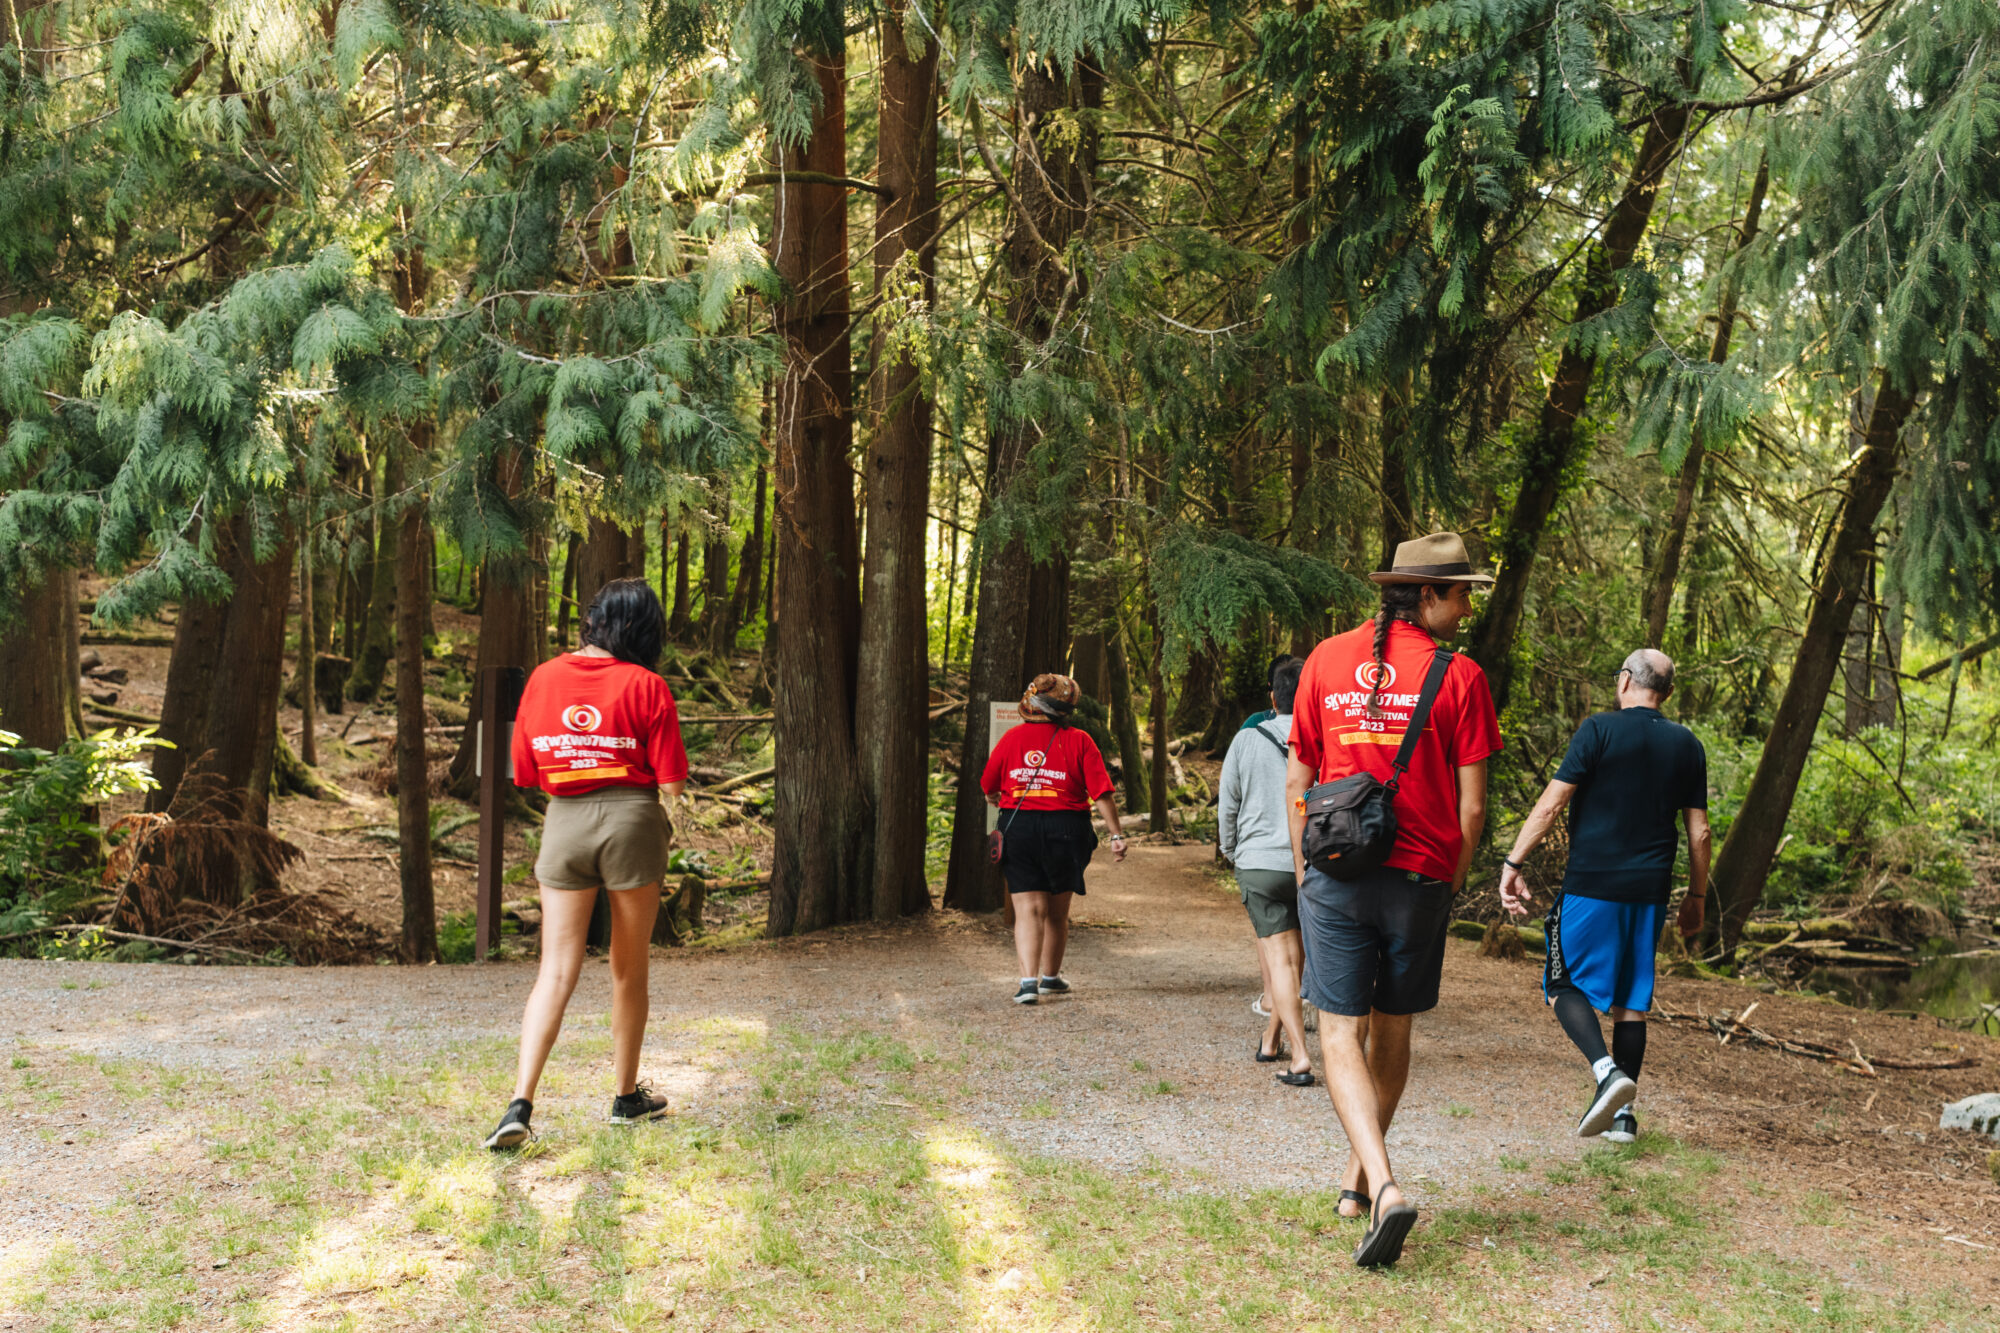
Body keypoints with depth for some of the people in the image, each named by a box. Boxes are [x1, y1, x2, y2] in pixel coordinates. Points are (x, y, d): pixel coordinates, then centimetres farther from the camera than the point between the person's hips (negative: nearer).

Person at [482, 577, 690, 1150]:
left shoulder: (543, 678, 3)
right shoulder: (647, 687, -6)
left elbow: (524, 771, 9)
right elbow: (670, 781, -7)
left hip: (564, 823, 2)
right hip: (631, 819, -2)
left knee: (556, 970, 3)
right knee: (629, 969, 12)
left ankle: (520, 1103, -9)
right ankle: (626, 1096, 25)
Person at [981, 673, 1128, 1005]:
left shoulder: (1012, 737, 1)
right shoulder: (1079, 741, -3)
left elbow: (988, 788, 11)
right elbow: (1102, 793, -8)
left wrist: (998, 802, 33)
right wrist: (1116, 835, -4)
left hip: (1018, 828, 0)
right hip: (1066, 827, 0)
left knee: (1028, 909, -1)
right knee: (1057, 911, 16)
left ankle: (1028, 980, -17)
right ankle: (1050, 976, 31)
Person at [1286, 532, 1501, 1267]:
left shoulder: (1328, 660, 3)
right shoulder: (1458, 676, -5)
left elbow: (1296, 779, 6)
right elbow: (1472, 804, -5)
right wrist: (1453, 878, 10)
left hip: (1336, 874, 0)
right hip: (1419, 877, 0)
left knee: (1341, 1034, 0)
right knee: (1391, 1031, 16)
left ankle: (1382, 1184, -18)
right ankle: (1357, 1176, 30)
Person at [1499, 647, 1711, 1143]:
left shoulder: (1599, 729, -6)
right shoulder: (1687, 745, 8)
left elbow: (1551, 804, -11)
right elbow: (1698, 831, 10)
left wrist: (1514, 864, -7)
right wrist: (1697, 896, 19)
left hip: (1592, 885, -5)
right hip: (1650, 892, 5)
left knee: (1565, 985, 5)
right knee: (1630, 1000, 12)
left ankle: (1607, 1070, -17)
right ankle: (1623, 1113, 12)